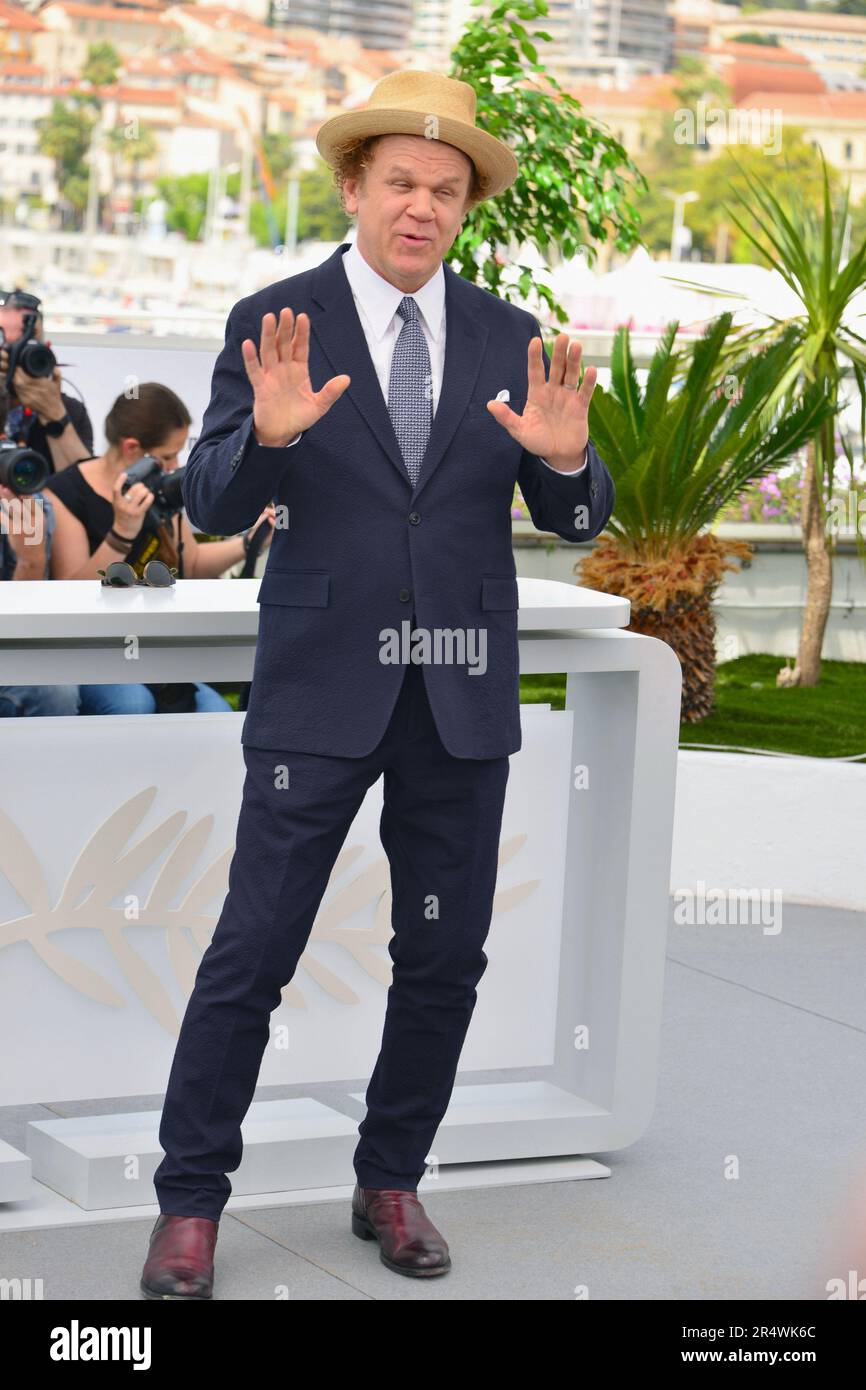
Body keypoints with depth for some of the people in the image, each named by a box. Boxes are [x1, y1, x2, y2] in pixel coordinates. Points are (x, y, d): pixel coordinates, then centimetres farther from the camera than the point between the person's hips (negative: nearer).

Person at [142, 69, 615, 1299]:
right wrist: (267, 432, -30)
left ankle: (390, 1185, 25)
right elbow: (213, 506, -9)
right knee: (252, 952, -3)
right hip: (322, 688, -3)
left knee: (444, 956, 9)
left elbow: (577, 521, 3)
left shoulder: (506, 340, 5)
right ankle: (190, 1207, 7)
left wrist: (565, 457, -19)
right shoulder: (275, 324, -3)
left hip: (463, 693, 3)